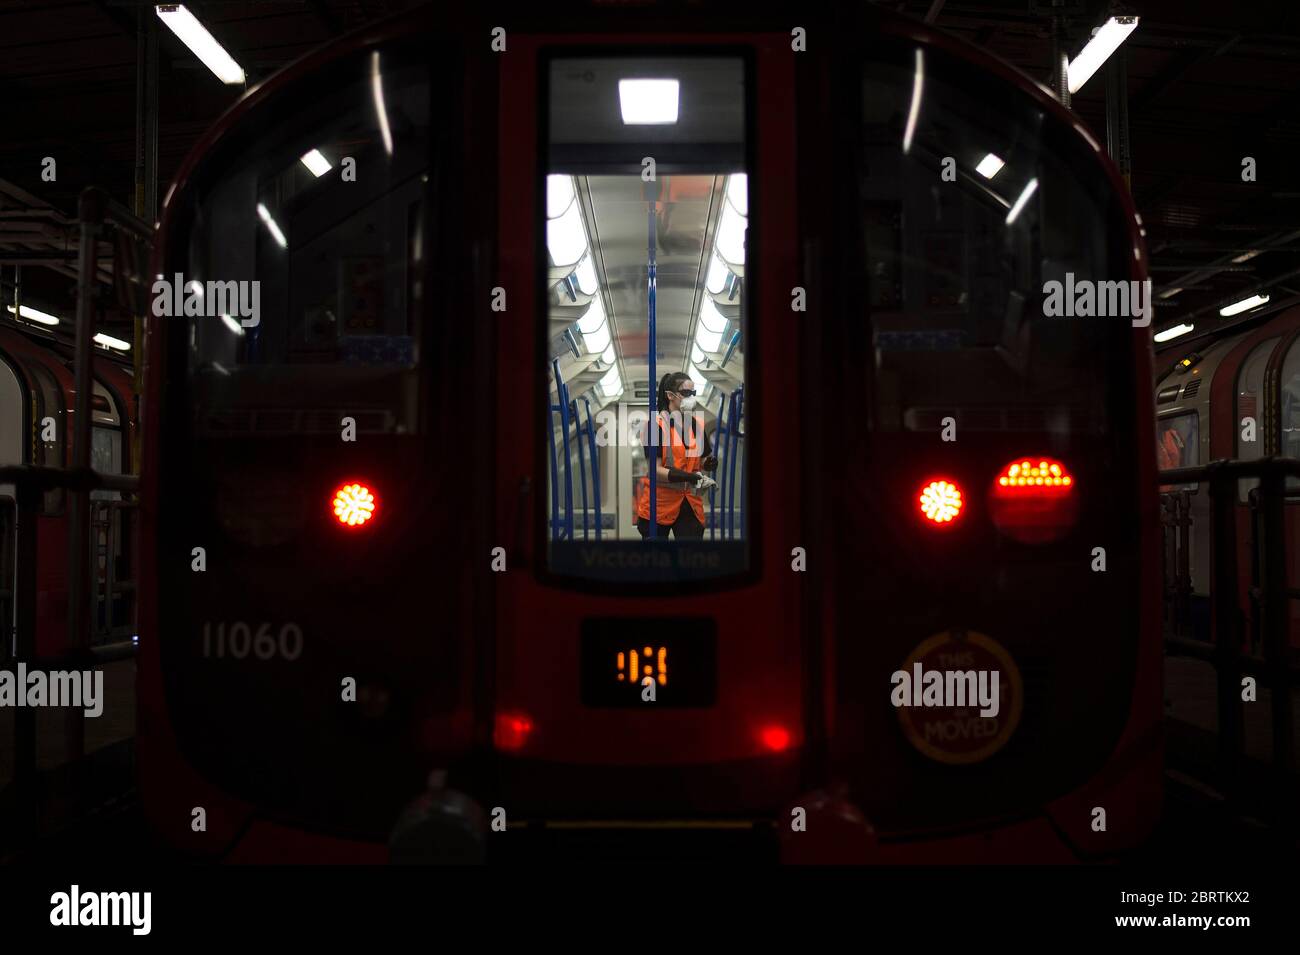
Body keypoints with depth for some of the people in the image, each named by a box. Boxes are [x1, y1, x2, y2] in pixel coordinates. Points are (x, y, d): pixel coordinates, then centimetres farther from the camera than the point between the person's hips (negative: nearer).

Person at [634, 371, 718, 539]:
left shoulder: (697, 424, 8)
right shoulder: (657, 424, -10)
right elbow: (655, 470, -16)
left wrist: (709, 463, -5)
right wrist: (688, 477, -28)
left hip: (690, 504, 4)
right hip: (659, 505, -4)